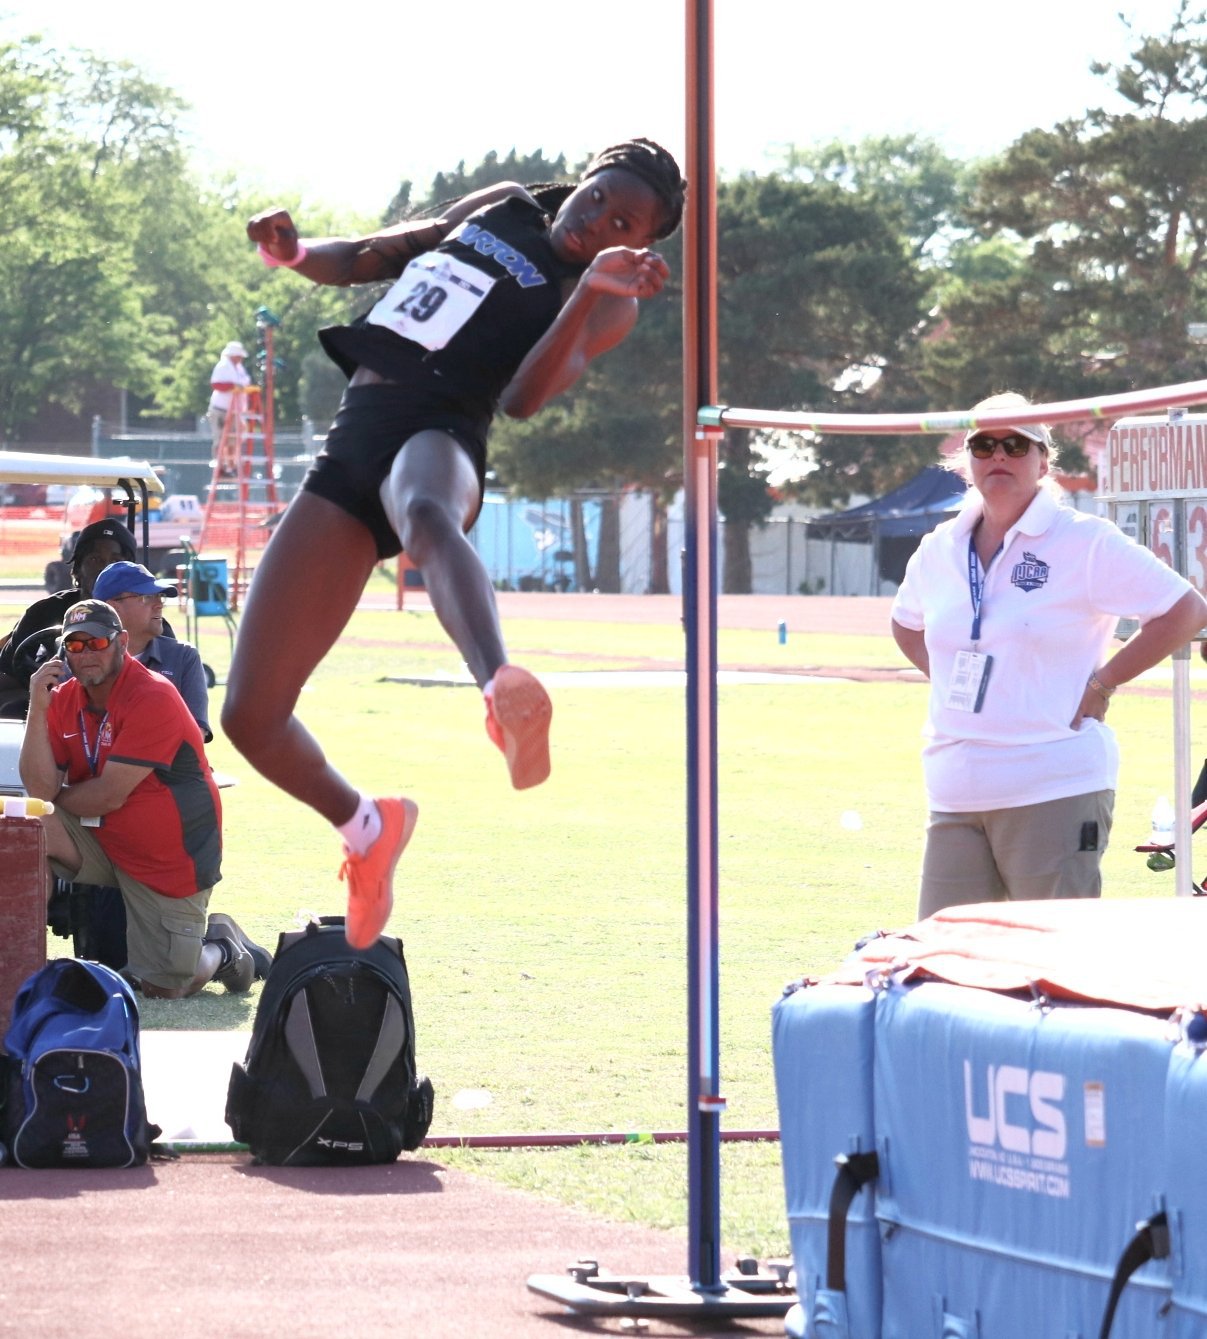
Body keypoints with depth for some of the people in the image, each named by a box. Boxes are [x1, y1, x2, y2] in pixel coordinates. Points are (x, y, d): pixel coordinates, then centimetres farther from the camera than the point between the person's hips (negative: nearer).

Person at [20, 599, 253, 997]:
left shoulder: (153, 699, -21)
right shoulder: (64, 697, 0)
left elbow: (108, 796, -22)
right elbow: (40, 789, -12)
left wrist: (56, 798, -4)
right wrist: (38, 709, -20)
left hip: (170, 859, -5)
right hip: (101, 843, 5)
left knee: (164, 988, -5)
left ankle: (220, 952, 28)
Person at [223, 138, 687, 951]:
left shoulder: (605, 305, 5)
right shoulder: (499, 209, 23)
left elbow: (526, 395, -12)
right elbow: (365, 259, 32)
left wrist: (595, 288, -26)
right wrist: (295, 252, 10)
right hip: (352, 451, 6)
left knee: (426, 513, -48)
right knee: (250, 716, 2)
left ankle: (506, 693, -76)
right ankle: (368, 829, 31)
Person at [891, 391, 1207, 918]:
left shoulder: (1085, 543, -4)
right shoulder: (939, 550, 13)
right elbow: (906, 622, 34)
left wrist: (1102, 683, -7)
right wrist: (944, 676, 15)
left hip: (1055, 792, -6)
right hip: (955, 792, 6)